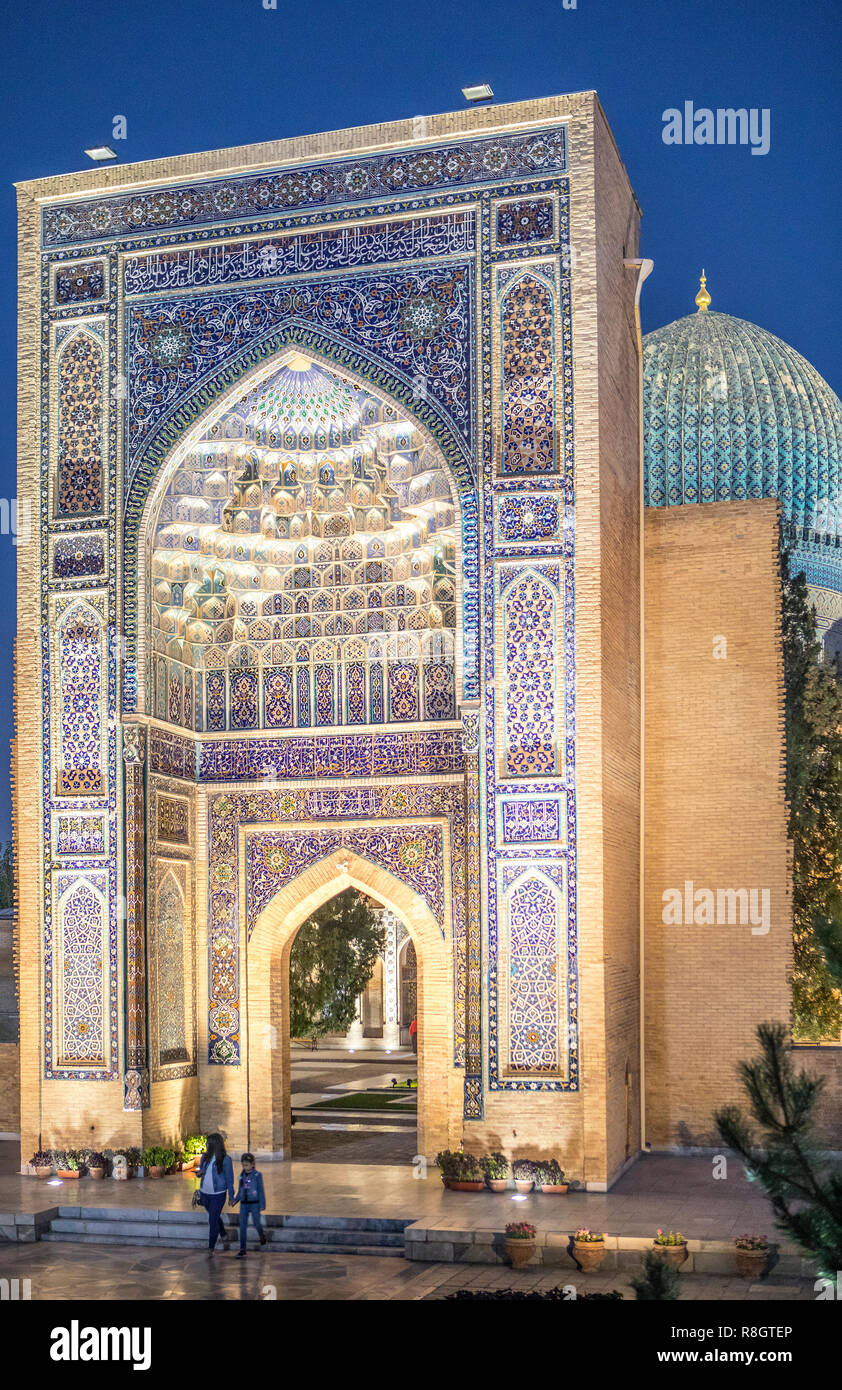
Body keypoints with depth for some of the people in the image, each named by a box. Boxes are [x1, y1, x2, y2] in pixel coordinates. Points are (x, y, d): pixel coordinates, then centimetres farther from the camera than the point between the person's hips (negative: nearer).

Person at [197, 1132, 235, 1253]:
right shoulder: (205, 1157, 3)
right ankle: (224, 1237, 42)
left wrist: (231, 1196, -6)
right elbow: (201, 1170, 18)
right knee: (214, 1217, 21)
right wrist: (199, 1173, -7)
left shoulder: (225, 1159, -12)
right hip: (205, 1193, 6)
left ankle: (211, 1247, 6)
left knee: (213, 1221, -4)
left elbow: (229, 1178, -7)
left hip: (218, 1194, -6)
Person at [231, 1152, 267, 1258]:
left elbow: (261, 1190, -6)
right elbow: (240, 1190, 15)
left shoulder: (257, 1175, -7)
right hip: (244, 1204, 4)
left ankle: (262, 1234, 38)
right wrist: (236, 1199, 0)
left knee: (257, 1224, 2)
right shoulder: (242, 1176, 6)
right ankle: (242, 1250, 0)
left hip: (254, 1204, -4)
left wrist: (262, 1204, -9)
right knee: (243, 1226, -1)